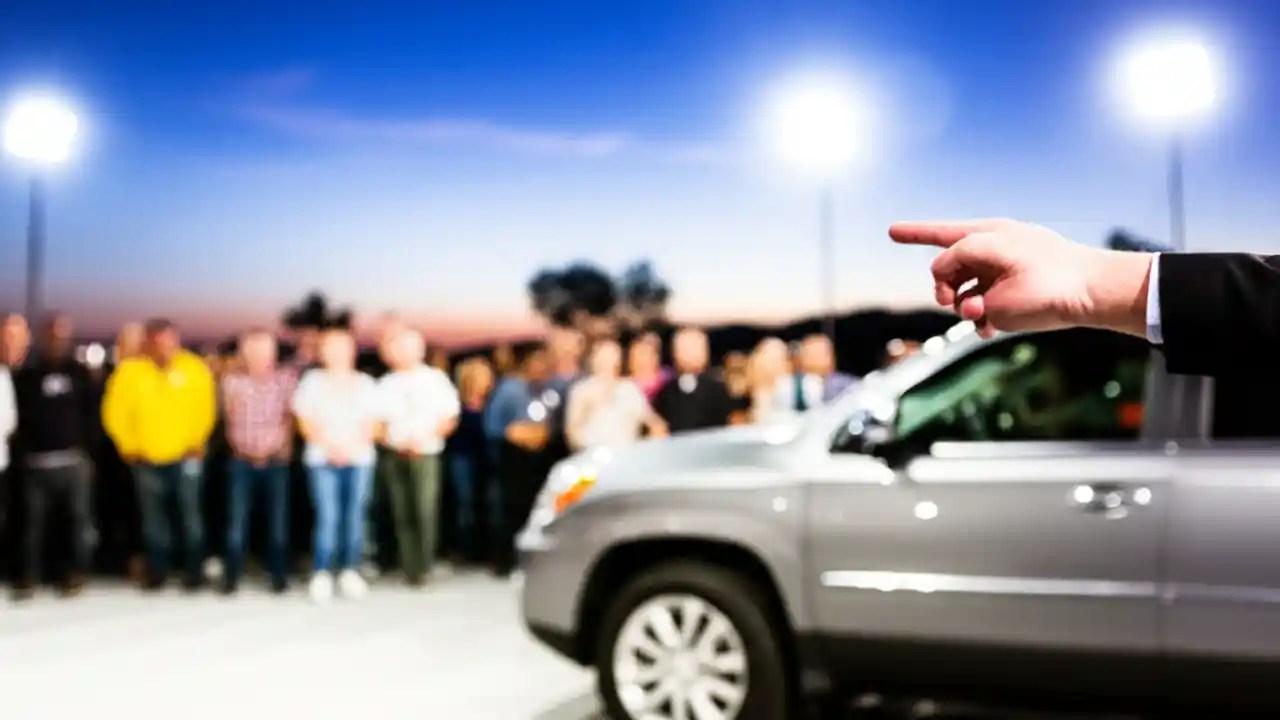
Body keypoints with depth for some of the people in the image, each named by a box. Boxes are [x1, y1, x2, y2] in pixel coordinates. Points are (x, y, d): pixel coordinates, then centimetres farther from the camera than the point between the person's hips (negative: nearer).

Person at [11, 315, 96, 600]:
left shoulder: (80, 373, 8)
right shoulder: (26, 375, 7)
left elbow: (90, 415, 6)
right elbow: (19, 416, 5)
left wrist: (88, 450, -3)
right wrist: (23, 451, -5)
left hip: (74, 458, 0)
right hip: (36, 461, 0)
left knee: (79, 518, 2)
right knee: (33, 520, 1)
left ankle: (76, 573, 10)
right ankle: (29, 575, 6)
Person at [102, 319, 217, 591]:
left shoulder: (195, 368, -5)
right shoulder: (130, 371, -4)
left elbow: (206, 409, 0)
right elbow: (115, 413, 1)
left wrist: (196, 443, -4)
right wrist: (129, 446, 0)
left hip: (186, 457, -1)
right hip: (146, 459, 1)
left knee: (191, 514, 2)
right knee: (153, 518, 9)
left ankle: (193, 571, 13)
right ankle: (157, 571, 20)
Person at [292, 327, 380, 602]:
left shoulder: (365, 384, 14)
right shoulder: (313, 381, 10)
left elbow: (371, 424, 9)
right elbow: (306, 421, 3)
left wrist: (352, 446, -9)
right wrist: (329, 445, -11)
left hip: (358, 458, 2)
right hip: (323, 458, -2)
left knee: (355, 516, -1)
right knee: (328, 516, -11)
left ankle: (350, 571, 7)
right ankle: (321, 575, -8)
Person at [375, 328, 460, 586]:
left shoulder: (436, 379, 3)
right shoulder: (386, 384, 11)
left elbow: (449, 419, 2)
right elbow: (377, 422, 13)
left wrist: (425, 438, -11)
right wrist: (390, 439, -6)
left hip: (426, 455, -3)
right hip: (396, 456, 3)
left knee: (425, 511, -11)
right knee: (403, 514, 2)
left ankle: (423, 567, -2)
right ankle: (409, 568, 8)